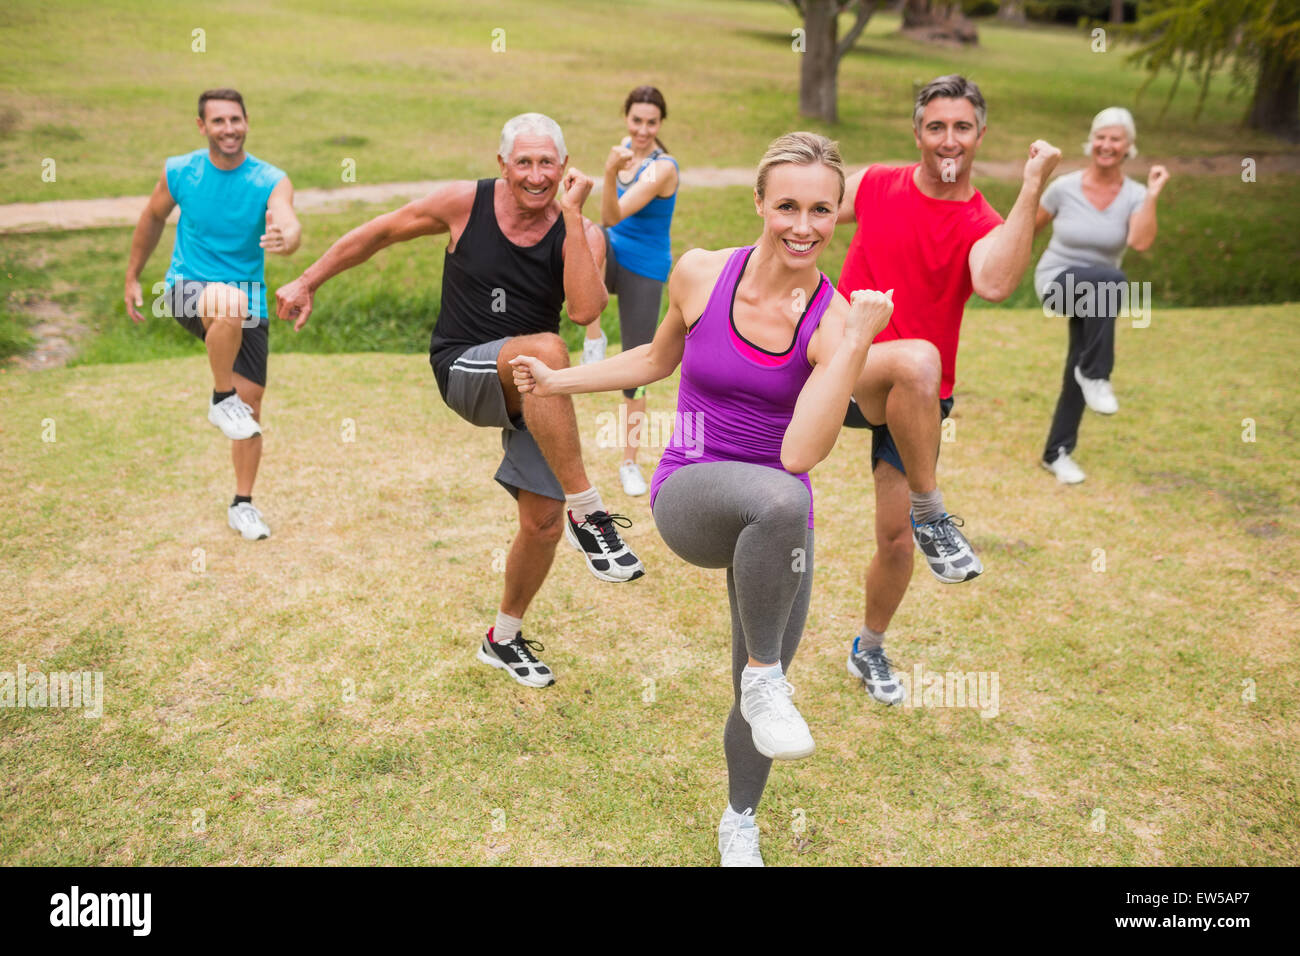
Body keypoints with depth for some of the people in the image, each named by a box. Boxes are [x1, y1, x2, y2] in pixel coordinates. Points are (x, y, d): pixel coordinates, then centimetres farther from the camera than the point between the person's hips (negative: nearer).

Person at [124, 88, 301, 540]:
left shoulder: (271, 181, -11)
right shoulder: (179, 172, -5)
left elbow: (289, 224, -32)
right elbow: (153, 218, 14)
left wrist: (284, 238, -56)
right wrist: (132, 277, 18)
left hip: (247, 302, 1)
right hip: (187, 288, -1)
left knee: (252, 403, 1)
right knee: (229, 304, -38)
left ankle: (242, 505, 18)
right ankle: (221, 399, -16)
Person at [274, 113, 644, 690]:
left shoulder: (582, 234, -5)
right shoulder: (464, 204, -7)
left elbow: (585, 311, -24)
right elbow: (380, 232, 6)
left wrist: (571, 214, -23)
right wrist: (307, 282, 9)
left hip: (532, 395, 3)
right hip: (463, 373, -3)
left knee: (543, 524, 2)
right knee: (545, 350, -37)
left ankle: (503, 639, 30)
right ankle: (588, 515, -31)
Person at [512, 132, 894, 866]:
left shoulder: (836, 320, -12)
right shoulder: (701, 274, -8)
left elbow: (800, 455, -25)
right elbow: (659, 359, 13)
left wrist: (856, 344, -29)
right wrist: (557, 380, 15)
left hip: (778, 525, 1)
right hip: (689, 495, -1)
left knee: (762, 696, 12)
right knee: (779, 500, -38)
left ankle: (740, 823, 44)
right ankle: (765, 676, -16)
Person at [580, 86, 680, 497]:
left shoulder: (662, 168, -19)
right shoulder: (626, 148, 2)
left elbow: (613, 216, -32)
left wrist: (610, 174, -45)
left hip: (644, 273, -4)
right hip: (612, 258, 4)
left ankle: (629, 464, 15)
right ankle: (594, 338, -20)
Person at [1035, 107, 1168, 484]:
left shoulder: (1134, 195, -8)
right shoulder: (1064, 187, -11)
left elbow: (1141, 242, -25)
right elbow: (1029, 226, 4)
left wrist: (1152, 195, -28)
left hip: (1095, 296, 4)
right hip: (1057, 281, -3)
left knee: (1079, 370, 6)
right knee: (1113, 282, -36)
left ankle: (1058, 453, 23)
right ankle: (1095, 375, -24)